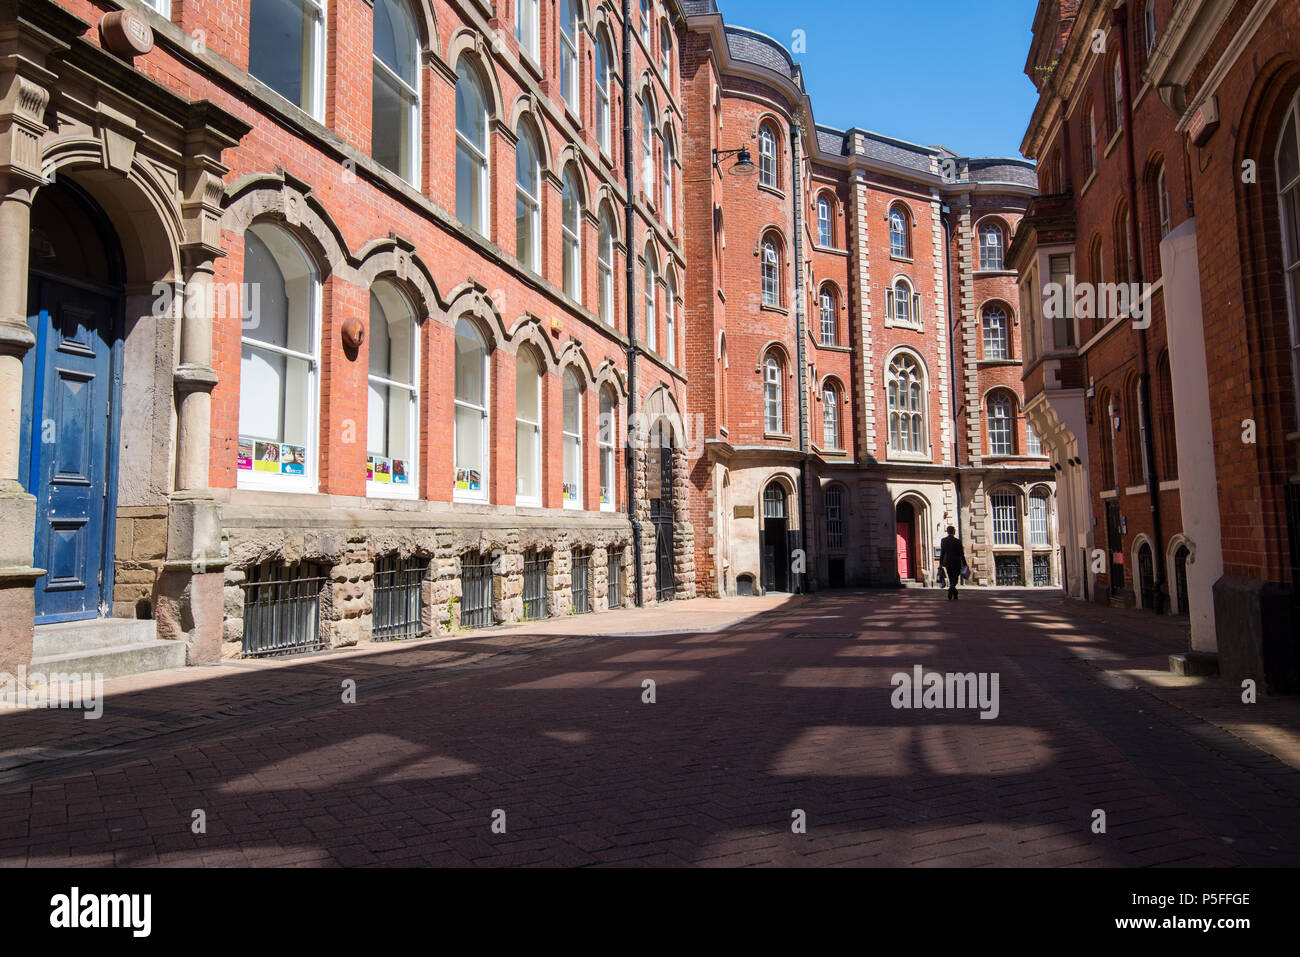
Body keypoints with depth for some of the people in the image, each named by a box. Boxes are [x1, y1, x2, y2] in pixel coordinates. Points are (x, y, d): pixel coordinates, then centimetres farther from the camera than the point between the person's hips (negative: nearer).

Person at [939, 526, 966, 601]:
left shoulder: (943, 540, 1)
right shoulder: (957, 541, -10)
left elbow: (942, 553, 4)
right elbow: (961, 554, -8)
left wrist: (941, 563, 11)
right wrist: (964, 564, -1)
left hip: (947, 563, 4)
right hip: (956, 563, -4)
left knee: (951, 580, 13)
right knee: (954, 580, 2)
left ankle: (955, 596, 17)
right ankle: (950, 594, -19)